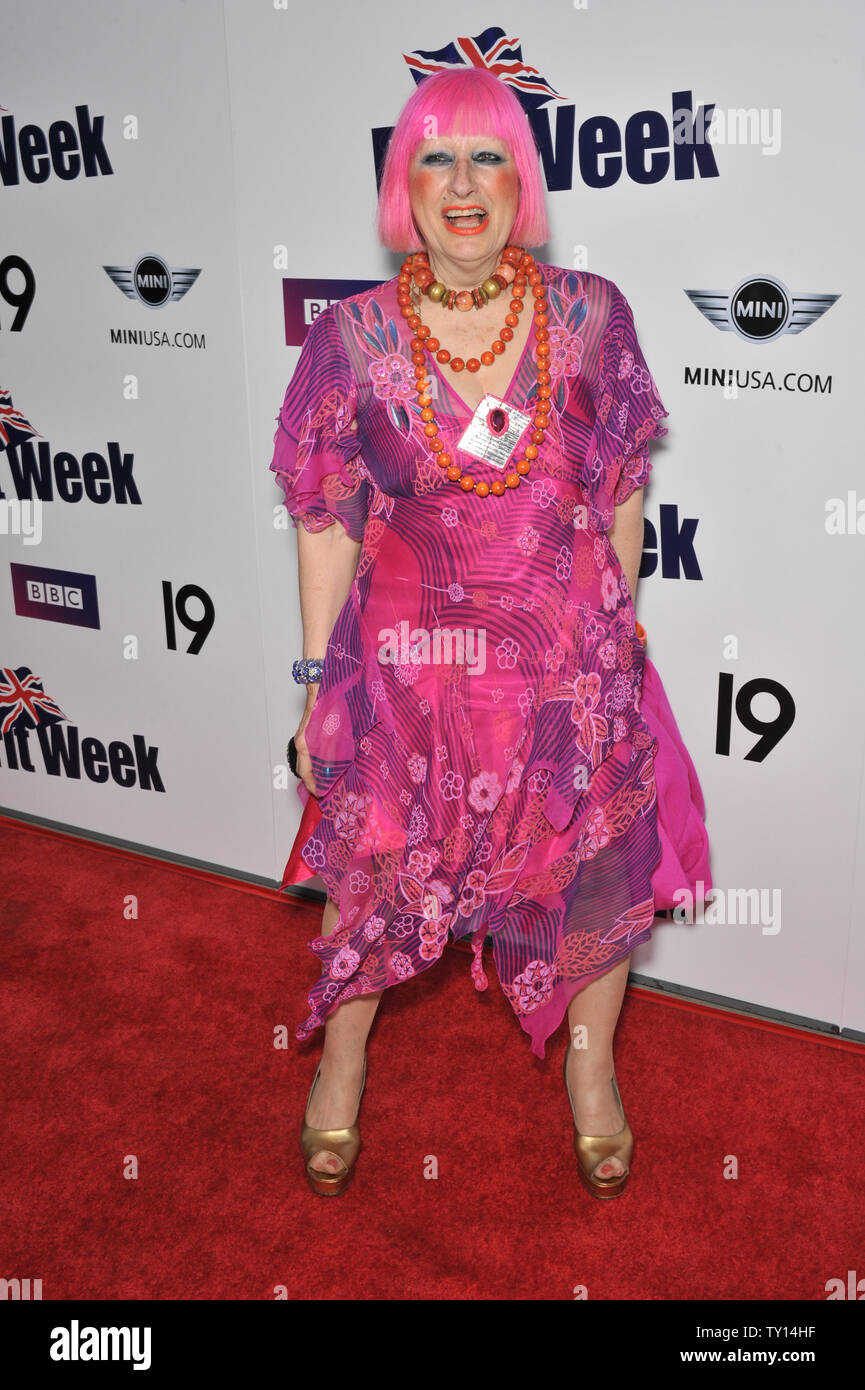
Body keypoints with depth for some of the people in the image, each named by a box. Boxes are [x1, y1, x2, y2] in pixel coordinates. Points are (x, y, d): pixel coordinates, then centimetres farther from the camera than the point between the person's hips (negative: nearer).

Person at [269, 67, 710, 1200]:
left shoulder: (590, 314, -6)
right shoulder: (355, 337, -9)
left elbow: (622, 495, 3)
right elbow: (327, 523, -3)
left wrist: (617, 629, 8)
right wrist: (319, 681, -1)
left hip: (572, 659, 1)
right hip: (410, 659, 0)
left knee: (596, 873, 13)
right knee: (374, 867, 15)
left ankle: (590, 1063, 44)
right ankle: (342, 1062, 44)